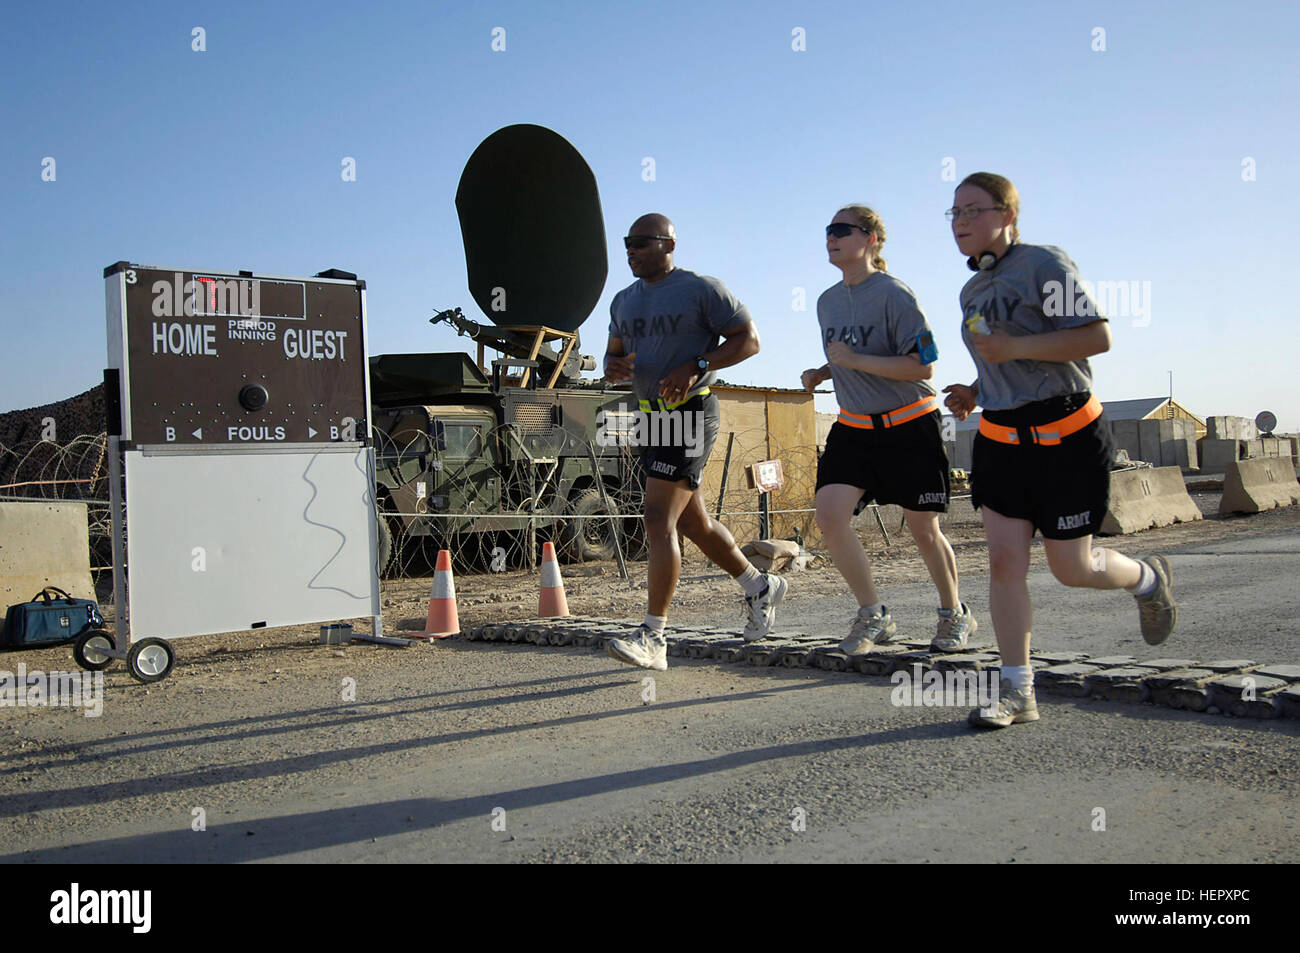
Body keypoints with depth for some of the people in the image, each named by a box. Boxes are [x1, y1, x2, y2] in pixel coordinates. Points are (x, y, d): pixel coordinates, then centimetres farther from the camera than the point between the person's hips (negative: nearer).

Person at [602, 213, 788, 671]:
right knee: (692, 521, 15)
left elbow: (749, 339, -6)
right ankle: (760, 588, 35)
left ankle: (652, 638, -12)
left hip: (690, 414, -8)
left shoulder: (702, 289, -6)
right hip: (652, 417, 8)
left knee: (658, 520, -16)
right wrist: (613, 367, -4)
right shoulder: (624, 301, 15)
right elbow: (613, 353, 22)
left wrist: (696, 367, -20)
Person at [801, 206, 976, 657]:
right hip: (853, 428, 6)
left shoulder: (894, 294, -15)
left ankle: (955, 614, 28)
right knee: (829, 514, -13)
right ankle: (873, 616, 3)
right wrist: (822, 373, 3)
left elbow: (922, 367, -20)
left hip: (909, 426, -6)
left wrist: (855, 359, -24)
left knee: (922, 528, 2)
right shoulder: (827, 301, 8)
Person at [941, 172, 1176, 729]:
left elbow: (1097, 337, -19)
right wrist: (975, 392, 7)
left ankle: (1149, 579, 37)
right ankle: (1016, 693, 3)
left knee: (1071, 568, 2)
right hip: (1000, 438, 6)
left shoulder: (1044, 265, -12)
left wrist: (1013, 348, -24)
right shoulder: (972, 292, 12)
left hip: (1067, 438, -6)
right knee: (1004, 561, -4)